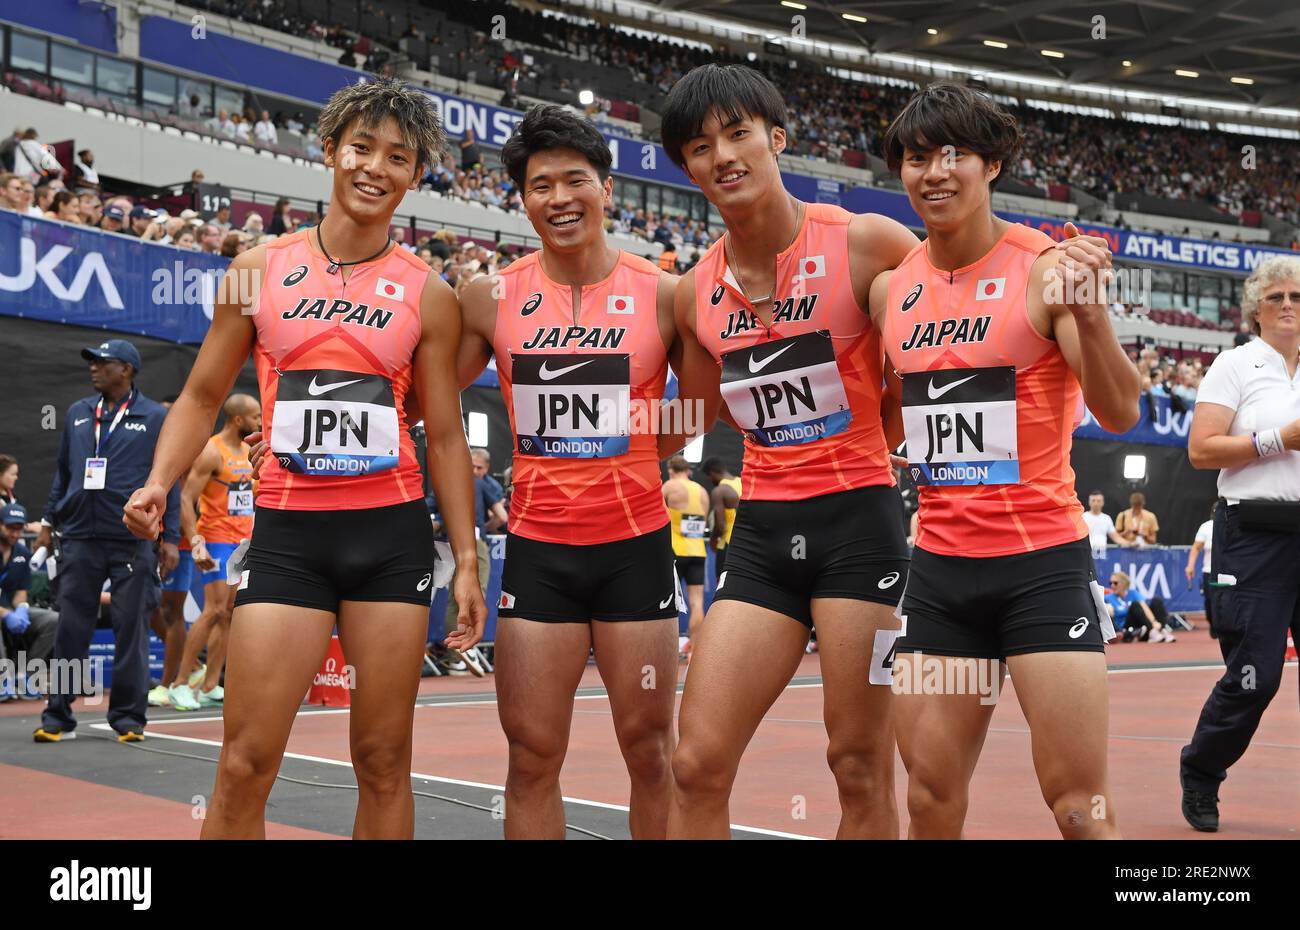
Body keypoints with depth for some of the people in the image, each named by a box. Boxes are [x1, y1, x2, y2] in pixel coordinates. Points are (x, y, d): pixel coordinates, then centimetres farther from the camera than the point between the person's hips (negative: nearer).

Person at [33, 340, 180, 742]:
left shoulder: (156, 418, 2)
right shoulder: (77, 414, 13)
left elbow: (170, 480, 2)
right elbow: (63, 471, 19)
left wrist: (170, 538, -3)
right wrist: (49, 521, 14)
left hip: (134, 541, -3)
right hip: (79, 538, 3)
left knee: (132, 630, 2)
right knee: (70, 629, 2)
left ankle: (128, 716, 11)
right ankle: (58, 716, 8)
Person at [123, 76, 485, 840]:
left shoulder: (427, 295, 4)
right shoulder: (261, 269, 5)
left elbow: (445, 436, 7)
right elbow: (203, 396, 11)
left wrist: (467, 560, 2)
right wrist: (158, 483, -6)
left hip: (392, 533, 1)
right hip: (288, 529, 0)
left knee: (384, 760, 5)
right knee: (246, 763, -5)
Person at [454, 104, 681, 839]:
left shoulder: (663, 295, -3)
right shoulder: (491, 298, 1)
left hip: (635, 544, -1)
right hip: (537, 548, 1)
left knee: (651, 750, 7)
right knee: (533, 754, 4)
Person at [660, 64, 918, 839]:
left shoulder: (865, 245, -9)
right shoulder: (695, 294, 7)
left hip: (858, 520, -4)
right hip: (762, 531, 4)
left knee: (862, 771, 0)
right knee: (698, 765, 0)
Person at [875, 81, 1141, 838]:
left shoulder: (1047, 267, -8)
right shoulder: (892, 288, 7)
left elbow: (1121, 414, -15)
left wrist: (1090, 314, -31)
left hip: (1043, 563, -5)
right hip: (940, 565, 5)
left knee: (1082, 809, -4)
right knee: (931, 801, 8)